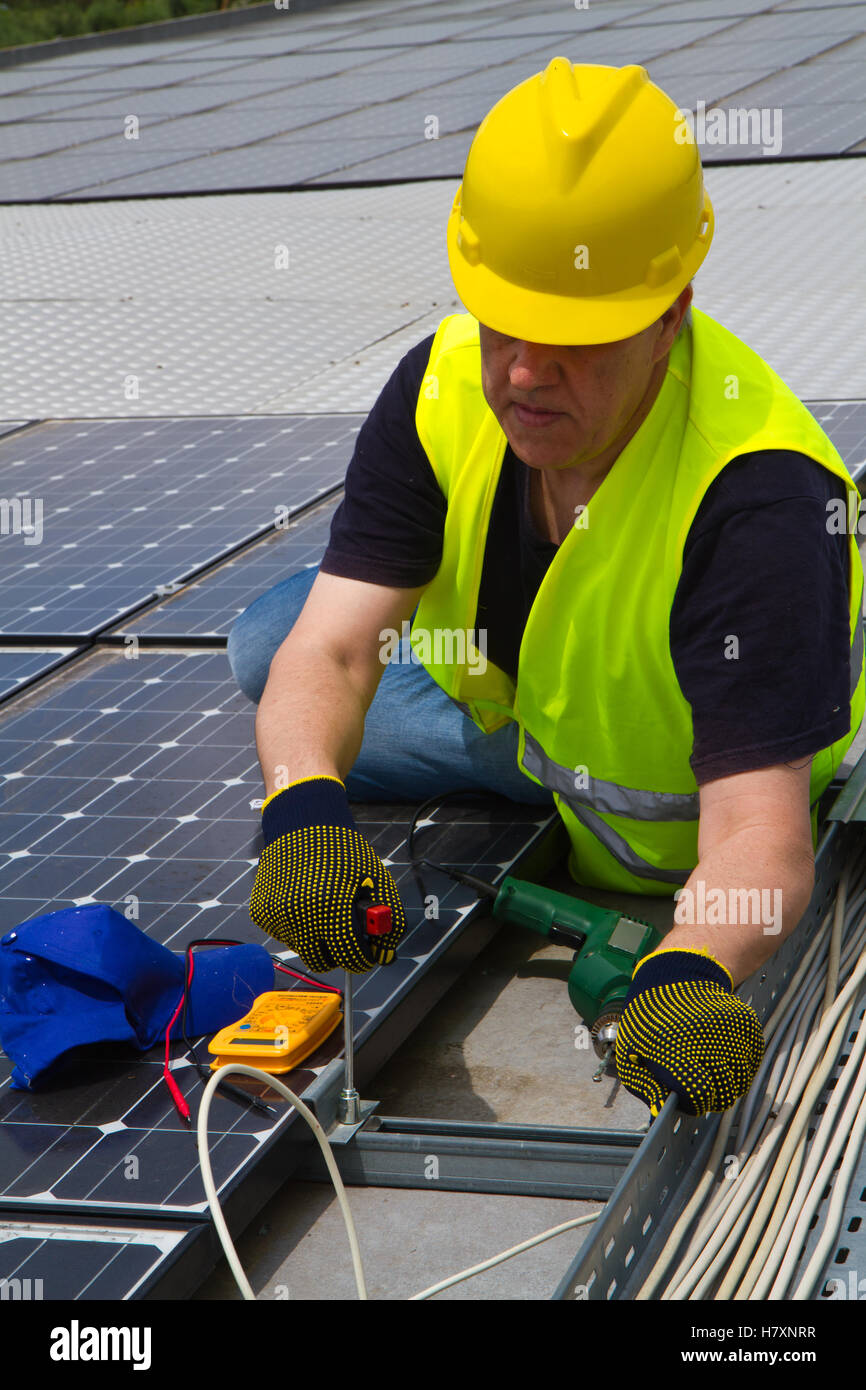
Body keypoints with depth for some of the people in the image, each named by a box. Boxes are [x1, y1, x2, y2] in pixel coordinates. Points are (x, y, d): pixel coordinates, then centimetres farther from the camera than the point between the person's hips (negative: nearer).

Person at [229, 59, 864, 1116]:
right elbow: (330, 652, -34)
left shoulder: (757, 492, -43)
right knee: (265, 648, -1)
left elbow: (759, 836, -50)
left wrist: (691, 976, -73)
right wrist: (304, 807, -57)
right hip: (502, 694, 4)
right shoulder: (444, 387, -26)